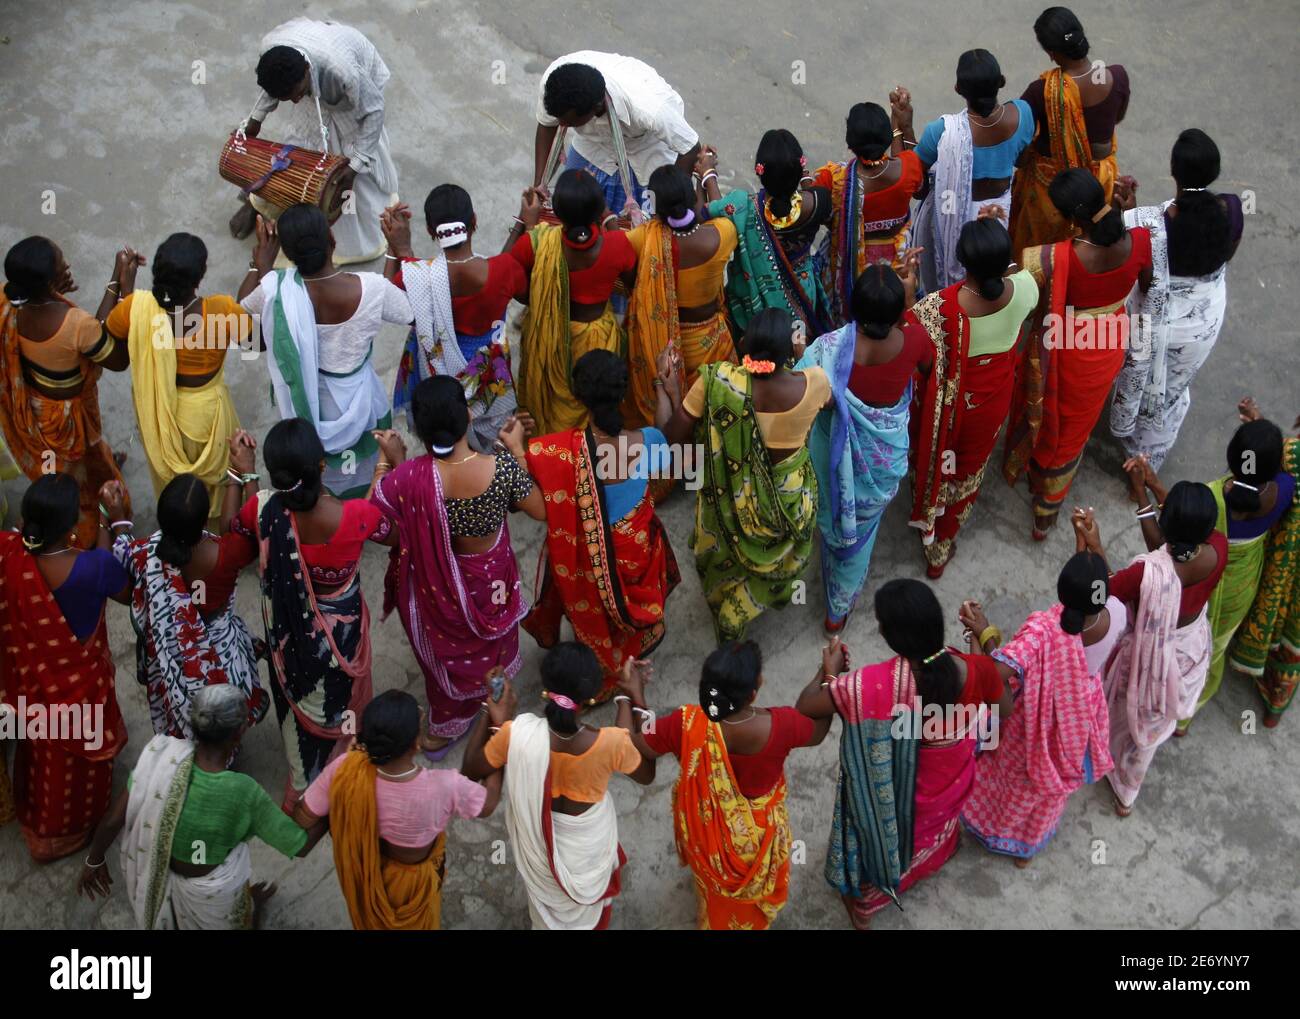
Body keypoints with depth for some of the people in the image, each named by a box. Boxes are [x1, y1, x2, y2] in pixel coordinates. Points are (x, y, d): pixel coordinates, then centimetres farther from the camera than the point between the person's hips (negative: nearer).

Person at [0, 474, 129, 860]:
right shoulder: (94, 566, -38)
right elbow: (125, 593, -13)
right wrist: (105, 535, -7)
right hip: (77, 685, -4)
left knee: (40, 753, 34)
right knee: (75, 762, 25)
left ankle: (36, 822, 62)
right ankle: (68, 831, 50)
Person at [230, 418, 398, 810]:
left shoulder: (262, 508, -31)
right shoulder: (355, 515, -37)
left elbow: (235, 531, -5)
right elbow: (393, 533, -12)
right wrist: (384, 477, -2)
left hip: (287, 631, 2)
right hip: (341, 629, -1)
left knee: (298, 699, 31)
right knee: (340, 699, 29)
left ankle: (300, 787, 57)